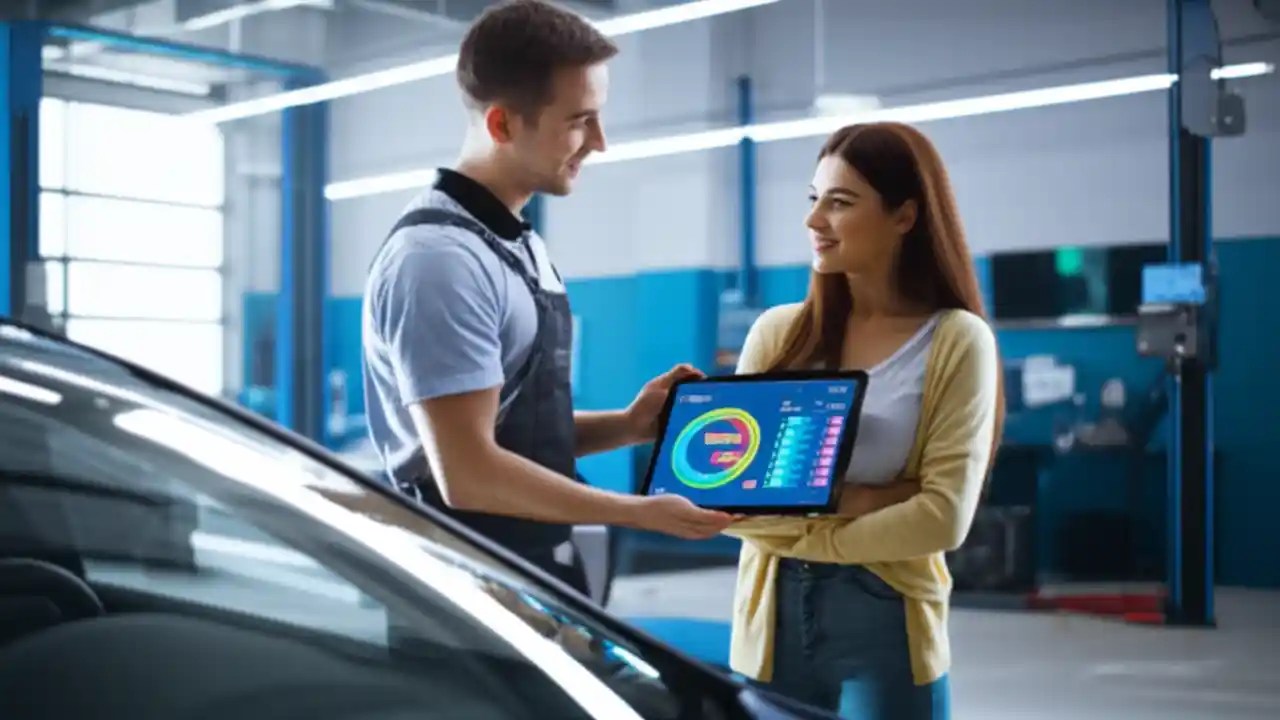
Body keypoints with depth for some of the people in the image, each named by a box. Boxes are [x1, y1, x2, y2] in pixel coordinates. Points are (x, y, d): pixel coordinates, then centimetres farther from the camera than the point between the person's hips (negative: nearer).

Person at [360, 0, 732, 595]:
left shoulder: (520, 247, 10)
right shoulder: (440, 257, -20)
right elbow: (468, 473, -24)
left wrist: (626, 427, 1)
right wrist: (641, 512, -18)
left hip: (537, 582, 9)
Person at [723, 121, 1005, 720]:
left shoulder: (956, 341, -6)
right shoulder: (778, 332, 4)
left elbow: (943, 516, -13)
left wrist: (799, 532, -9)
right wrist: (859, 499, -14)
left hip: (885, 626, -3)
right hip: (770, 620, 3)